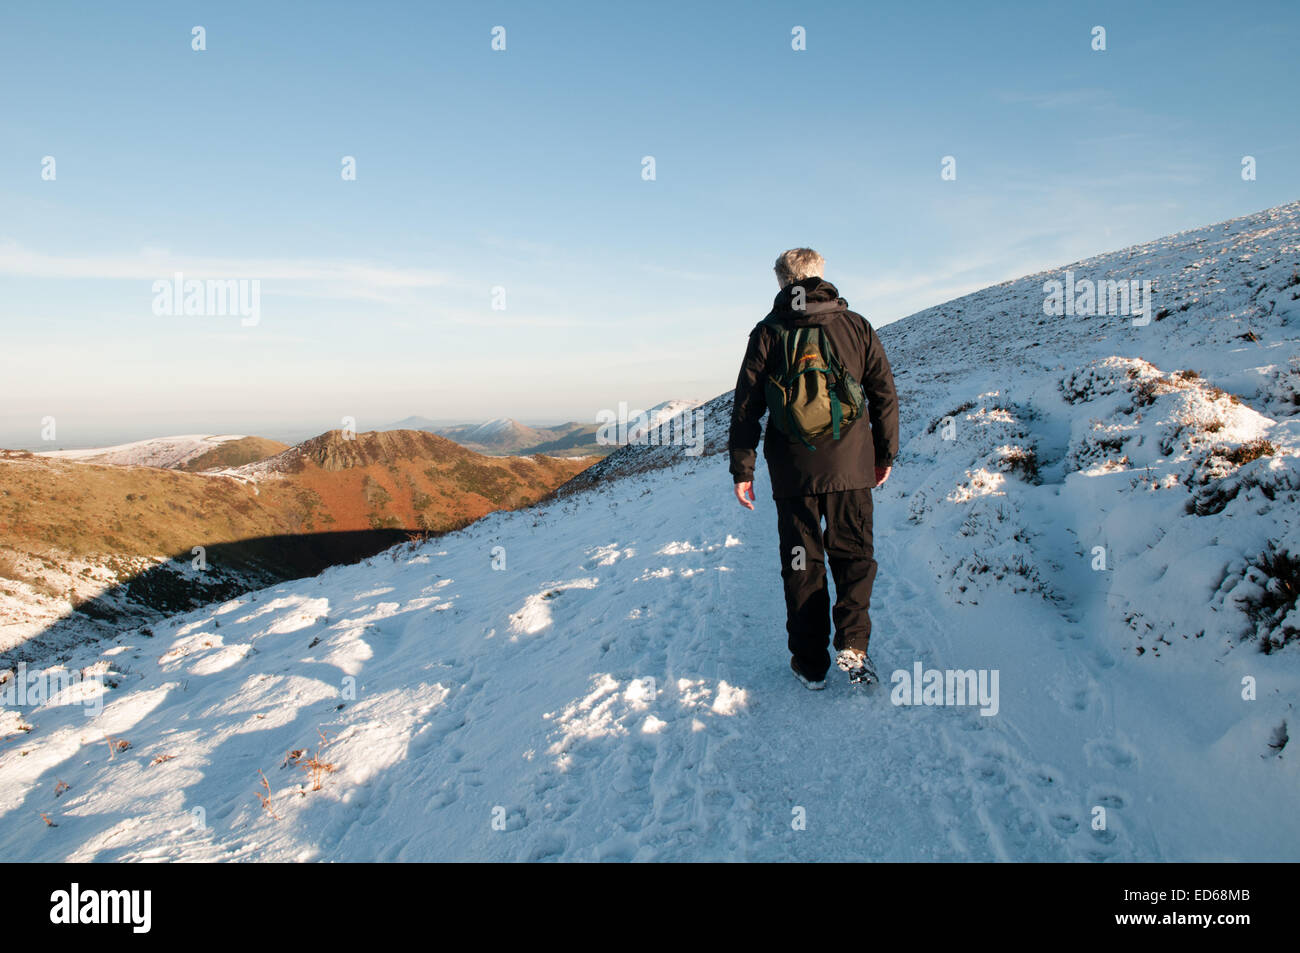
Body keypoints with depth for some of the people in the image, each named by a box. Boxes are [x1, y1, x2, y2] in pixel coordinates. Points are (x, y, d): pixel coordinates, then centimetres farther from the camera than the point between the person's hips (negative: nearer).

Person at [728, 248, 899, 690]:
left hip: (793, 470, 0)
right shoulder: (856, 326, 3)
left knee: (803, 562, 10)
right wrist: (885, 454, 16)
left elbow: (746, 406, -3)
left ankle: (810, 663, 14)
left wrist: (742, 469, 2)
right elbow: (885, 395, 5)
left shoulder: (768, 333, -1)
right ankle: (853, 645, -2)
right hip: (850, 465, 1)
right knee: (854, 554, 13)